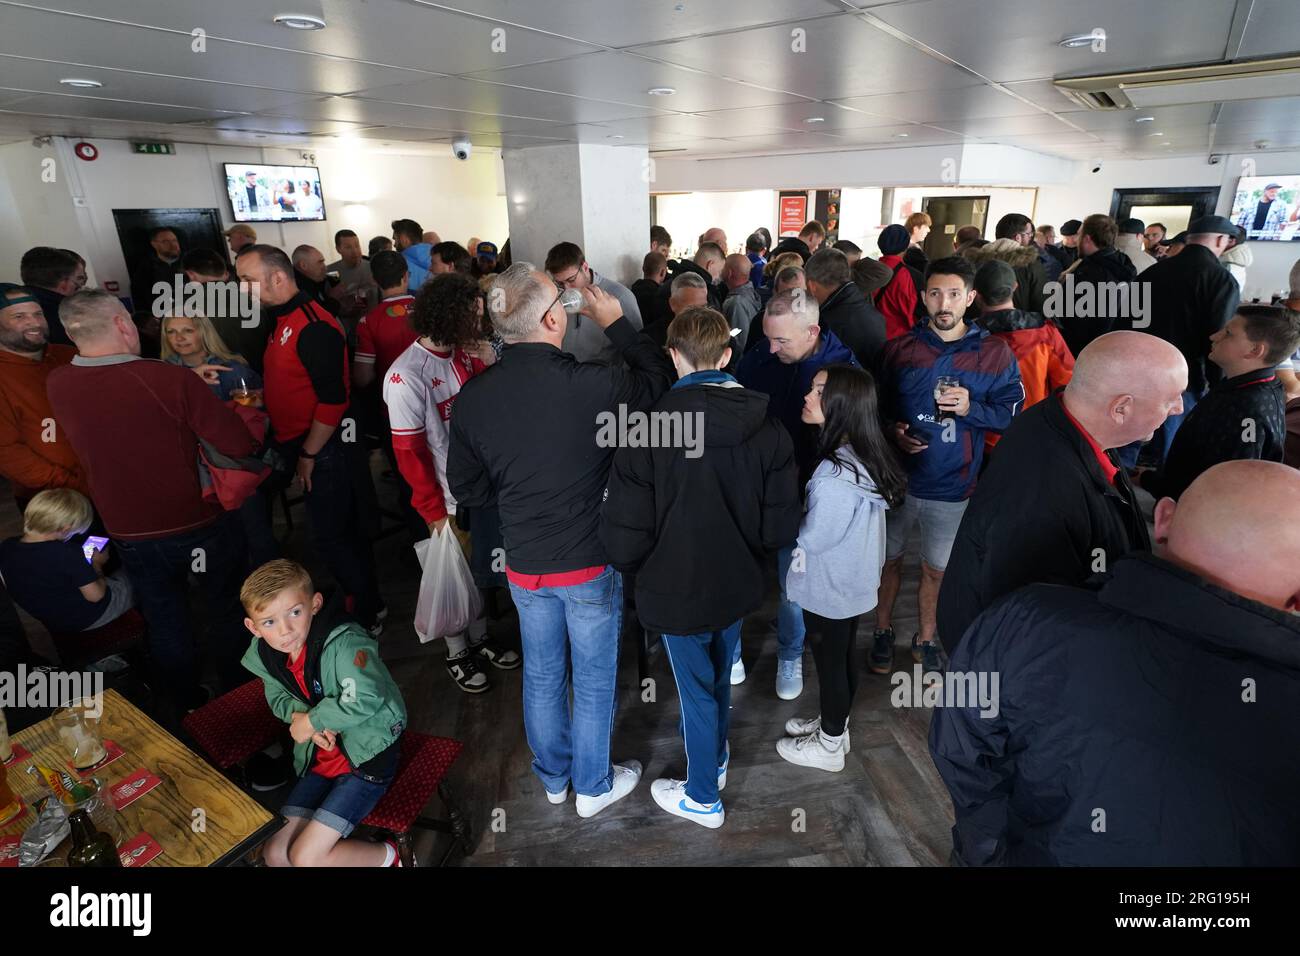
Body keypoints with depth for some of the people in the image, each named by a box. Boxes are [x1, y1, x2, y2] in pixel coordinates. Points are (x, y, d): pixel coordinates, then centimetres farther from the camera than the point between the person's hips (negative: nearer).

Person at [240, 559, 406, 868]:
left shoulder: (344, 642, -28)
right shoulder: (266, 656, -4)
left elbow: (365, 698, -37)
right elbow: (278, 698, 13)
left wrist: (311, 721, -22)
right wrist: (300, 716, -10)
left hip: (368, 754, -8)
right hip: (320, 758, 8)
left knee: (306, 857, -10)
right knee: (275, 855, 9)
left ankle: (388, 856, 13)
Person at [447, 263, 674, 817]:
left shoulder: (473, 396, -11)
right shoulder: (593, 385, -25)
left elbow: (468, 489, 0)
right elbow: (661, 378, -6)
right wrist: (615, 322, 1)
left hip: (524, 564, 4)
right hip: (590, 562, -4)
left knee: (542, 675, 23)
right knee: (594, 680, 17)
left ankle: (553, 777, 45)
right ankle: (593, 787, 38)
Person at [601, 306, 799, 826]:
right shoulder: (765, 426, -10)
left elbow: (624, 532, -21)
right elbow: (781, 522, -6)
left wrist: (634, 567, 1)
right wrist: (748, 553, 13)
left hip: (678, 588, -4)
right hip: (737, 582, 5)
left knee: (696, 689, 14)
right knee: (720, 678, 26)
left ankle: (702, 797, 35)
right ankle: (715, 759, 51)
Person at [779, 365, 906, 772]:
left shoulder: (837, 476, -33)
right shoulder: (858, 456, -4)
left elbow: (812, 537, -22)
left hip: (829, 588, -8)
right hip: (851, 581, 8)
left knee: (829, 662, 11)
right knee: (843, 655, 24)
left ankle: (829, 745, 33)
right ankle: (834, 724, 45)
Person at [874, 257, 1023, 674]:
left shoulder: (994, 353, -4)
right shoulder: (899, 348, -1)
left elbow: (1012, 412, -3)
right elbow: (877, 405, 5)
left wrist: (971, 408, -20)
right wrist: (892, 431, -14)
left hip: (951, 484, 0)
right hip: (897, 475, 1)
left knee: (936, 568, 15)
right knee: (889, 558, 15)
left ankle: (925, 637, 37)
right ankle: (883, 630, 36)